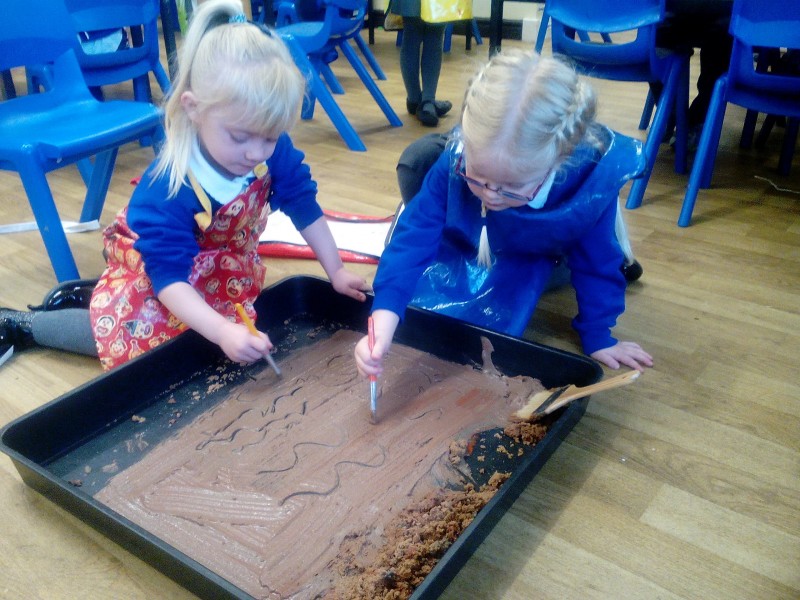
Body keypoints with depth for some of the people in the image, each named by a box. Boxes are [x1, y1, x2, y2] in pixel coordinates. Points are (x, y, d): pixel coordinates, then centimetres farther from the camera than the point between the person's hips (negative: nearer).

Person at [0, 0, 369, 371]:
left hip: (221, 261, 7)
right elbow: (170, 277, -38)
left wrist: (336, 272, -7)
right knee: (138, 331, -20)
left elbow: (303, 205, -11)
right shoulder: (165, 191, -39)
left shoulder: (273, 152, -26)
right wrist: (223, 332, -52)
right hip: (152, 262, -7)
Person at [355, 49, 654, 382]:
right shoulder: (455, 161, -40)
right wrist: (382, 326, -52)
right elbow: (414, 237, -40)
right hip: (465, 239, 2)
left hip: (532, 253, -1)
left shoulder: (592, 180, -40)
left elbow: (595, 264, -22)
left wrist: (597, 338, -12)